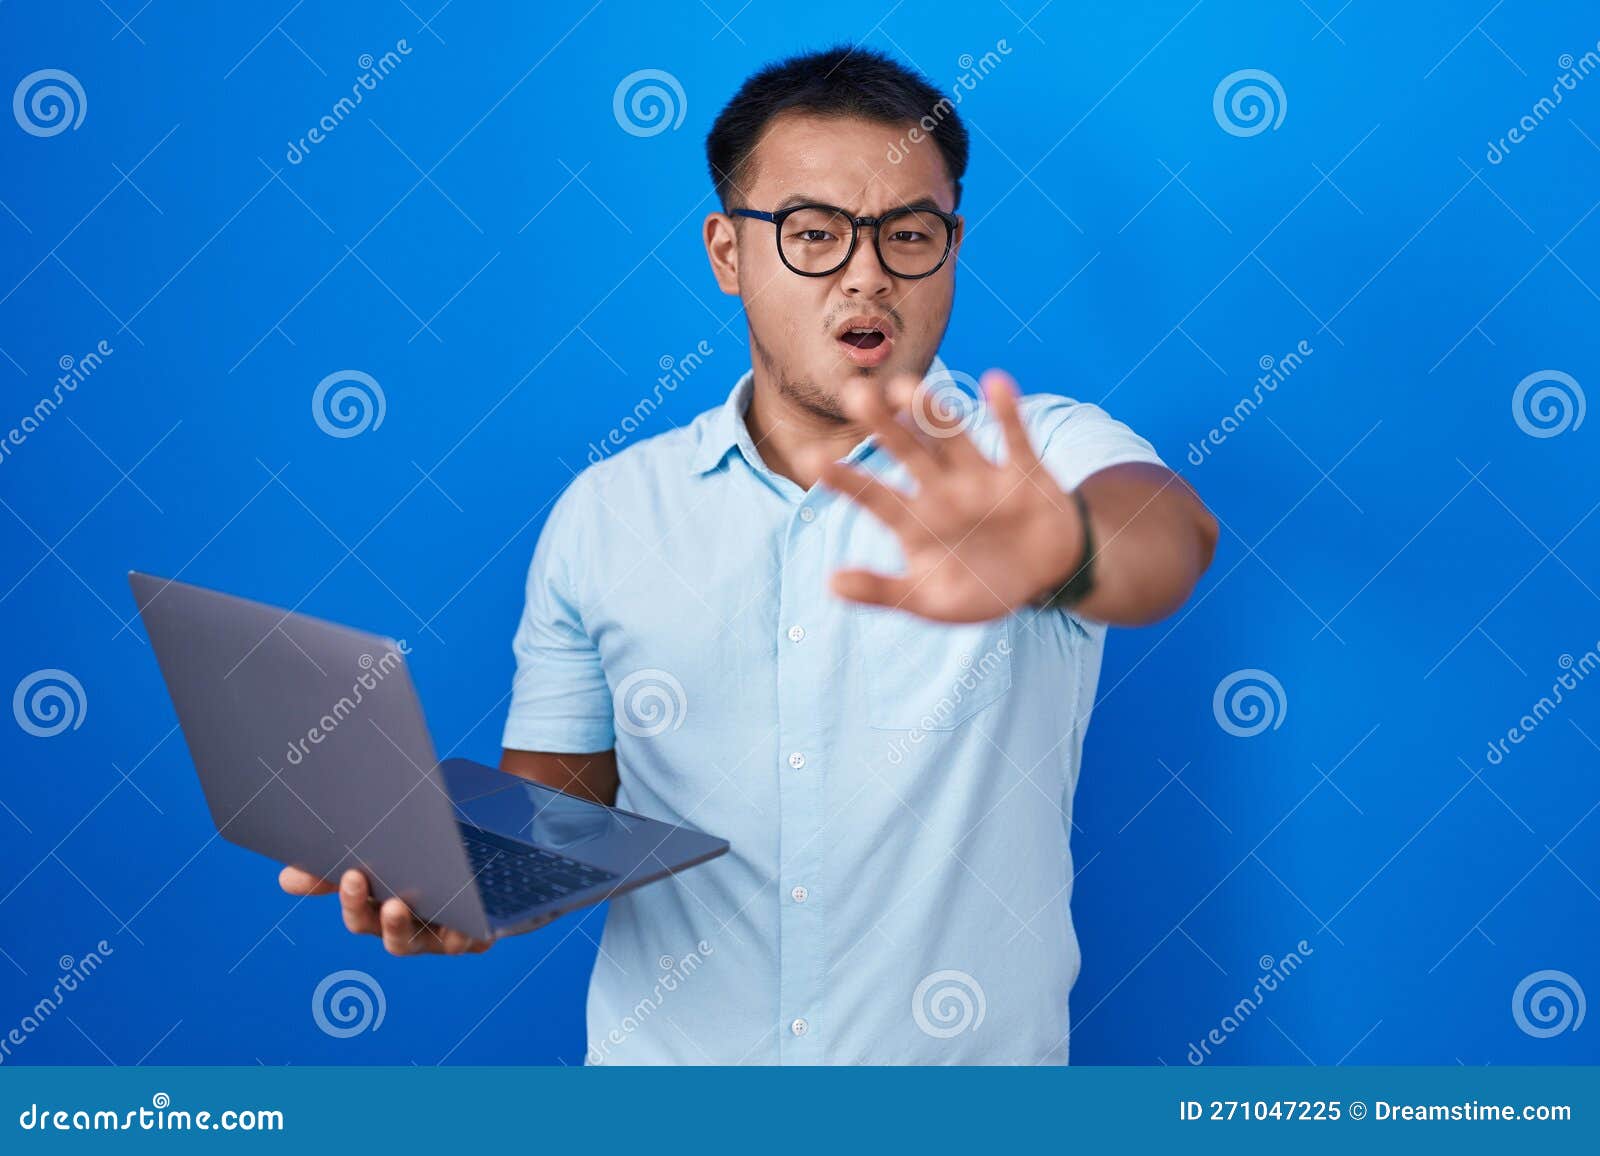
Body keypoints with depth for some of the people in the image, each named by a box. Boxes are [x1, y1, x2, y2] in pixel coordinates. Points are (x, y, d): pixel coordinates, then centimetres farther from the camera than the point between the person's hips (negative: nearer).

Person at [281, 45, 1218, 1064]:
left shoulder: (1040, 463, -8)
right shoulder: (605, 513, -1)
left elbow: (1170, 534, -29)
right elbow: (554, 798, 4)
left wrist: (1060, 552, -51)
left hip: (969, 1064, -1)